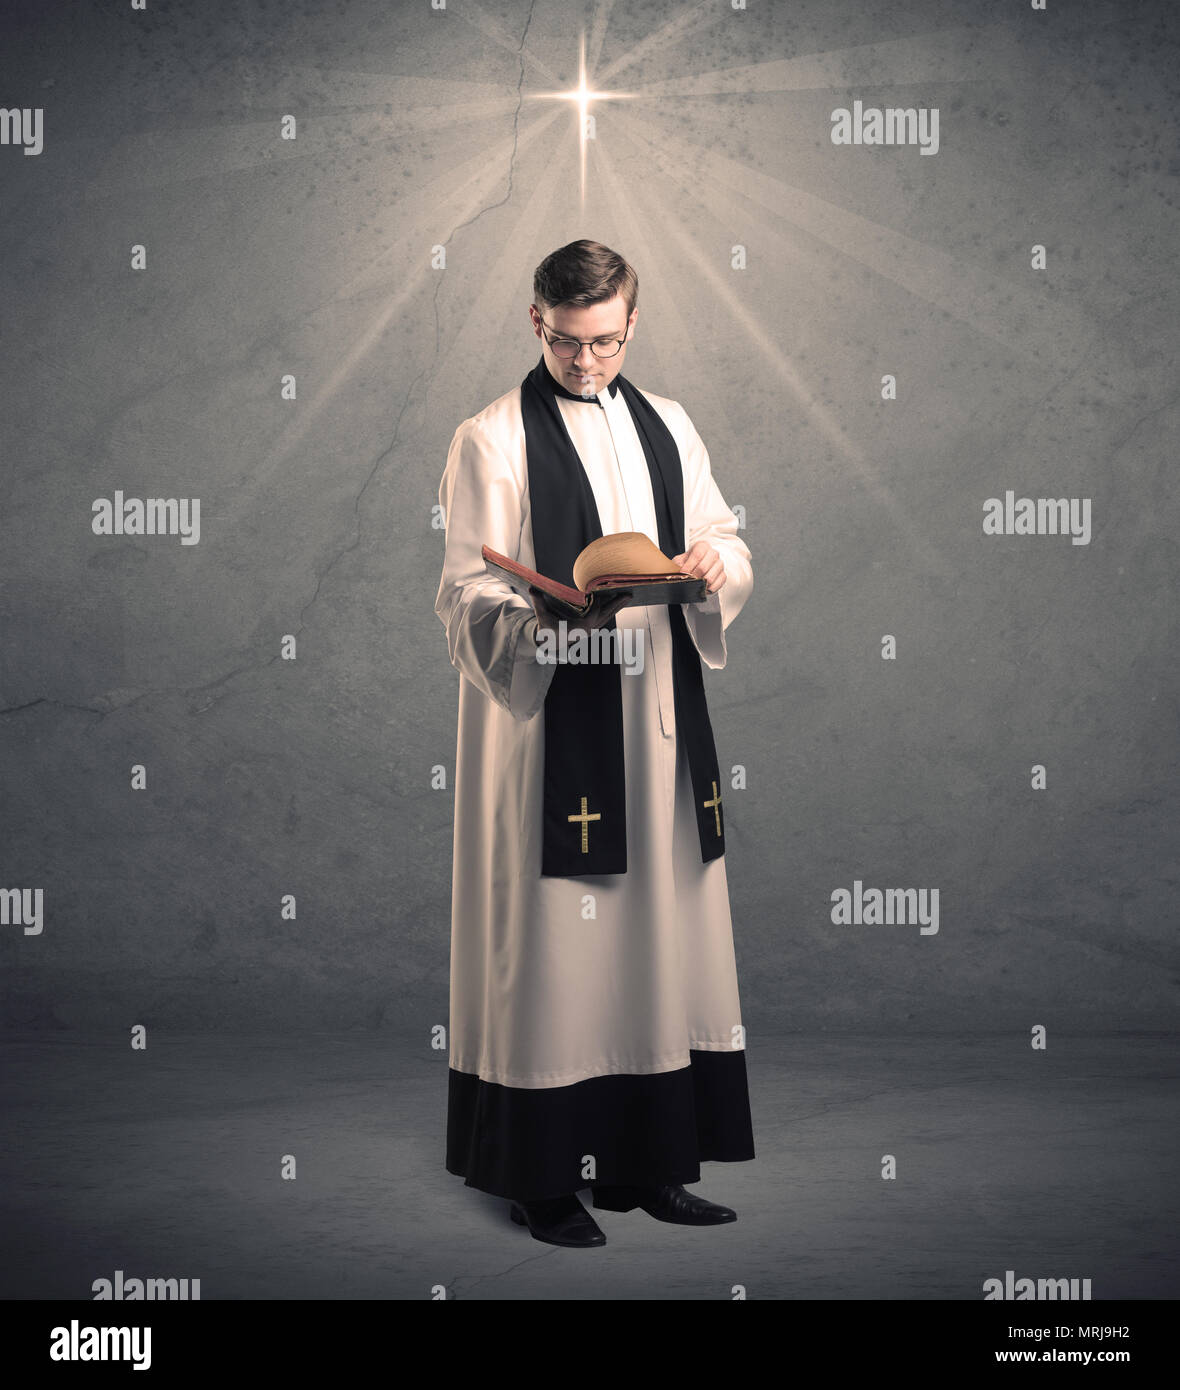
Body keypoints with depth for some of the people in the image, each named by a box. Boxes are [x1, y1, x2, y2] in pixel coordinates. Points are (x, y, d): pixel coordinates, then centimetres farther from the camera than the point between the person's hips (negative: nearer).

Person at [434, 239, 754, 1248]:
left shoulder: (667, 425, 14)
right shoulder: (493, 440, -2)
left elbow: (728, 543, 15)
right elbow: (466, 594, -7)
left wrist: (720, 561, -8)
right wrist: (537, 622, -27)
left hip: (657, 721, 5)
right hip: (545, 725, -5)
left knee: (659, 931, 8)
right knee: (551, 944, -3)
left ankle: (649, 1162, 20)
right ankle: (544, 1178, 9)